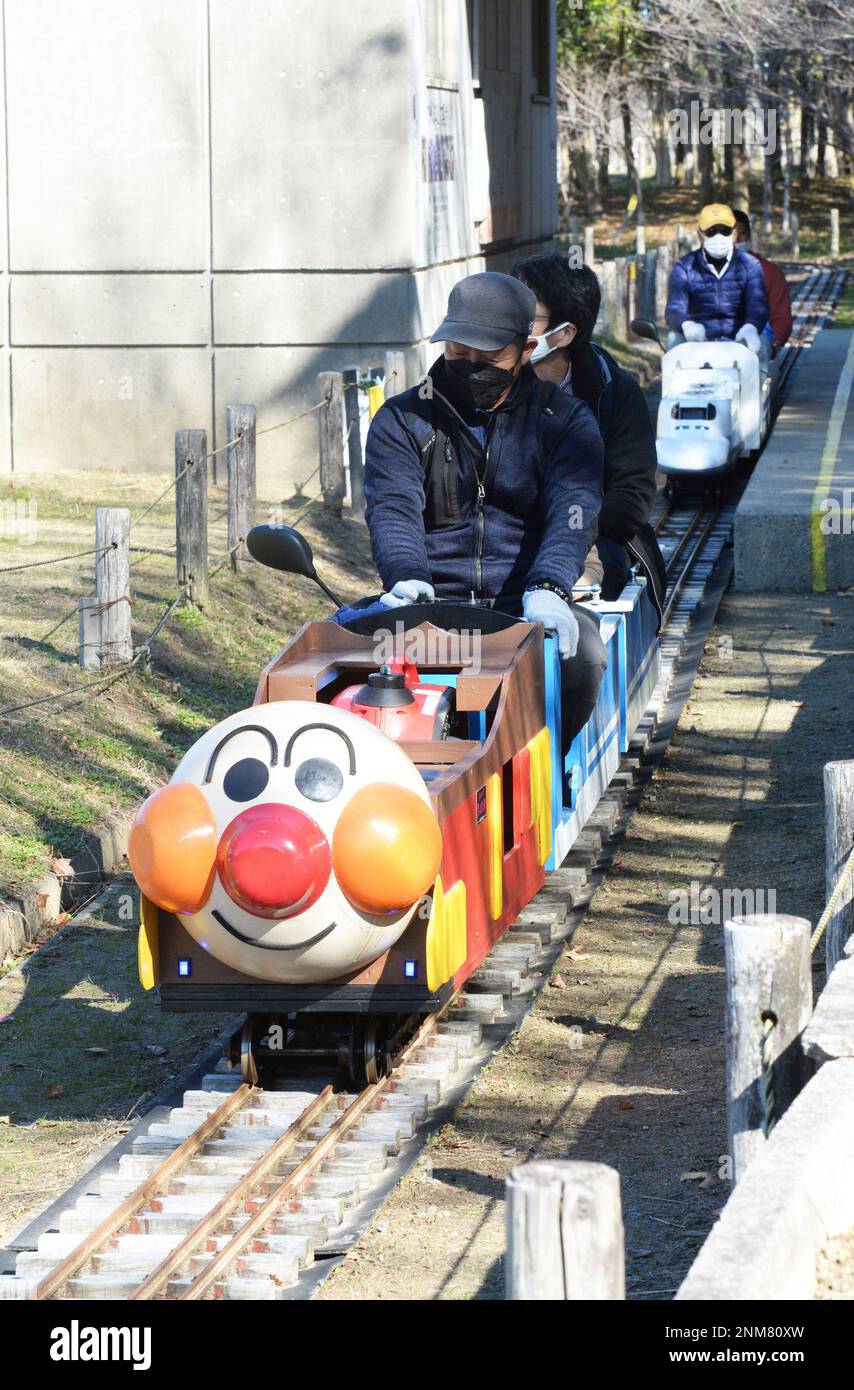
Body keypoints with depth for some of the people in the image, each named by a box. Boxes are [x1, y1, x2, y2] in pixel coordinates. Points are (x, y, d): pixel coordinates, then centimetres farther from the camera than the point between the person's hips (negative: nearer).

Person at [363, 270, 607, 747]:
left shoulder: (565, 420, 8)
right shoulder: (402, 421, 10)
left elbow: (572, 510, -9)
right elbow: (393, 509, -6)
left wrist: (548, 587, -30)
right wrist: (407, 578, -29)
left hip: (523, 602, 0)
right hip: (432, 601, 1)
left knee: (580, 654, -34)